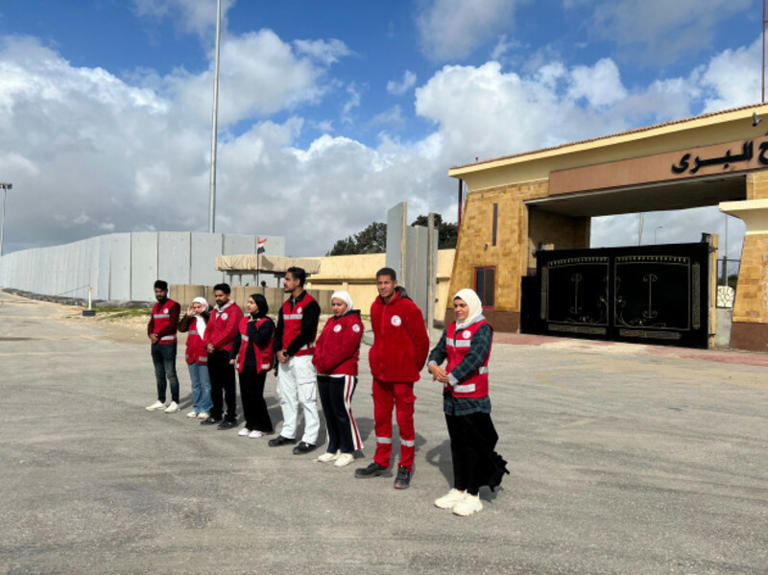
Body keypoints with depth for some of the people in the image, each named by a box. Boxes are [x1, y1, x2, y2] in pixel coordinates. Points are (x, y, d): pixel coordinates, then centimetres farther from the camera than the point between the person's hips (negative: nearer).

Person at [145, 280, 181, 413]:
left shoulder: (174, 305, -6)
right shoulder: (155, 307, 18)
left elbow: (172, 324, -14)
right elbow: (151, 324, 13)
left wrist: (158, 335, -14)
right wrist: (151, 335, -7)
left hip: (168, 344, -7)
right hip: (155, 345, 7)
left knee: (170, 374, -6)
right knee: (159, 375, 12)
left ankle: (174, 403, -2)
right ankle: (161, 402, 19)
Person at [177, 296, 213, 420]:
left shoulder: (209, 318, -2)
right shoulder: (191, 319, 12)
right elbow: (181, 328, 0)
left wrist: (204, 313, -21)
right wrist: (187, 315, -10)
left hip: (205, 356, -6)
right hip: (191, 355, 6)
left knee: (205, 384, -2)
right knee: (195, 384, 13)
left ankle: (205, 409, 5)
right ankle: (196, 407, 22)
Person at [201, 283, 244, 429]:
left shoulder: (234, 310, -8)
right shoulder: (215, 311, 19)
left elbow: (230, 331, -17)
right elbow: (209, 329, 15)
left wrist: (215, 344, -14)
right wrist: (208, 343, -4)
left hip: (226, 353, -8)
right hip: (212, 353, 8)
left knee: (228, 388, -2)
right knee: (215, 387, 14)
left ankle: (231, 418, 4)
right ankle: (216, 415, 23)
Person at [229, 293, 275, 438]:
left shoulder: (266, 323, -10)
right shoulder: (244, 320, 11)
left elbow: (259, 341, -23)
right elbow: (237, 339, 18)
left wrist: (251, 325, -16)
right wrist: (233, 356, 10)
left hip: (258, 365, -7)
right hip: (243, 363, 7)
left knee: (255, 395, -4)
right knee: (245, 394, 10)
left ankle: (262, 427, 10)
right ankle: (250, 424, 22)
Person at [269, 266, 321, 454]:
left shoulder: (310, 304, -10)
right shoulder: (286, 305, 16)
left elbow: (306, 332, -17)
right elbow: (279, 330, 13)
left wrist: (289, 351, -15)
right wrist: (279, 350, -3)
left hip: (302, 357, -8)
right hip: (284, 357, 9)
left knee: (306, 398, -6)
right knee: (286, 396, 15)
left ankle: (310, 439, -1)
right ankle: (288, 433, 27)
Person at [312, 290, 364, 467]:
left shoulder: (353, 322, -7)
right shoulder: (331, 321, 19)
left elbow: (345, 348, -17)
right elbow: (320, 342, 13)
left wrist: (326, 364, -16)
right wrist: (317, 361, -4)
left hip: (343, 374, -8)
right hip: (324, 374, 8)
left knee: (341, 411, -4)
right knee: (329, 412, 11)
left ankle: (348, 451, 7)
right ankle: (333, 448, 22)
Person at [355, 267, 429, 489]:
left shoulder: (408, 308, -14)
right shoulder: (375, 307, 6)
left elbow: (422, 341, -9)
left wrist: (414, 369, 0)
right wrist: (378, 361, 15)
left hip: (402, 375, -6)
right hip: (379, 372, 6)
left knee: (404, 419, 3)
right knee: (381, 417, 14)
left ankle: (405, 468, 16)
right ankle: (381, 462, 29)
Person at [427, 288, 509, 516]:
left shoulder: (482, 329, -11)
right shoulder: (452, 329, 12)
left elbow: (474, 358, -21)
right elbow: (439, 350, 9)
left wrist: (451, 377, -19)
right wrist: (433, 366, -13)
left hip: (473, 398, -7)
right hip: (452, 396, 8)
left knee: (472, 446, 0)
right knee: (457, 444, 15)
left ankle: (473, 496, 11)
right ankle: (459, 489, 28)